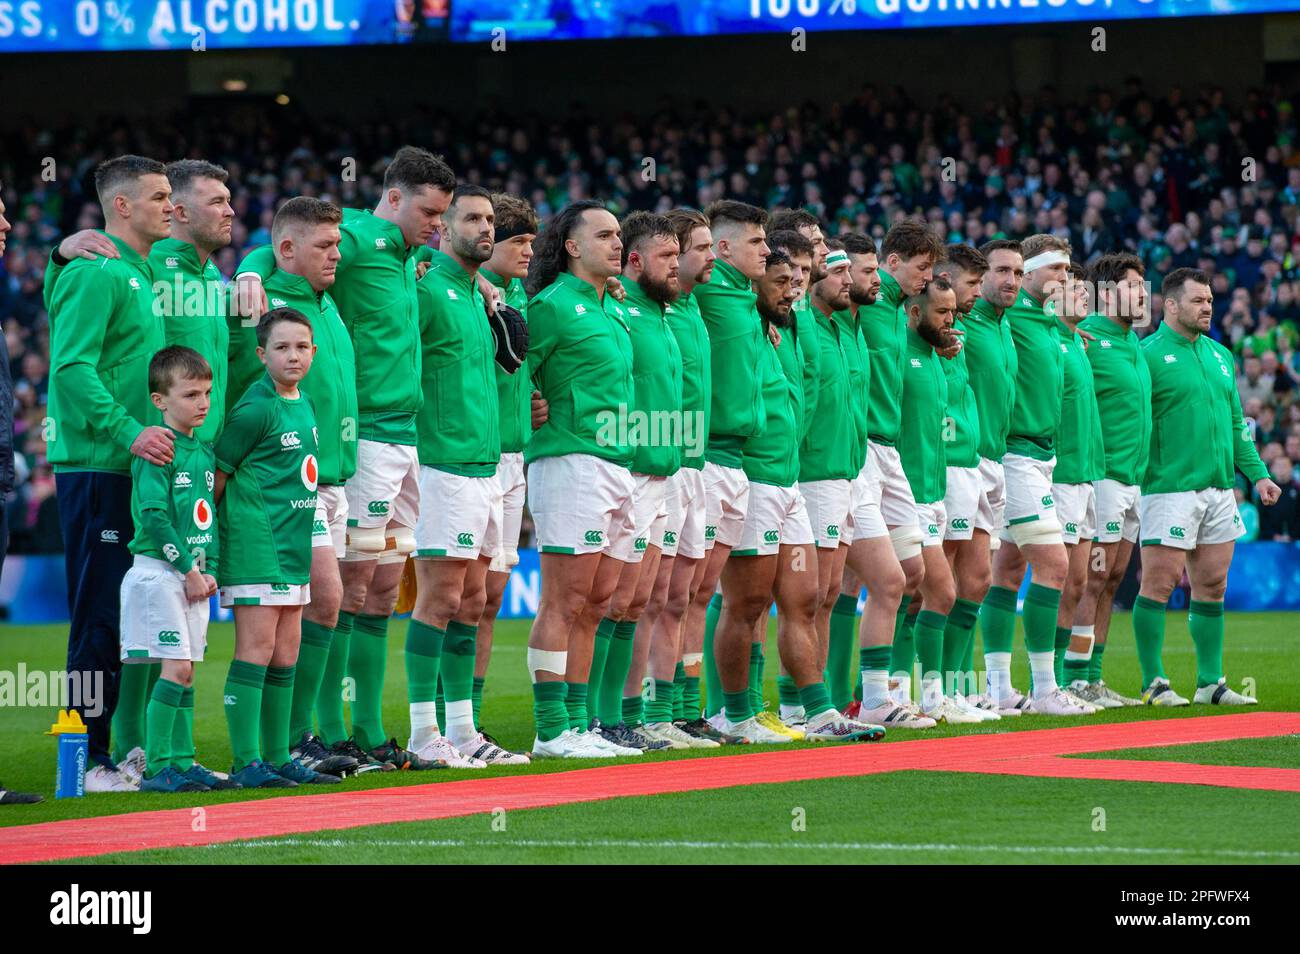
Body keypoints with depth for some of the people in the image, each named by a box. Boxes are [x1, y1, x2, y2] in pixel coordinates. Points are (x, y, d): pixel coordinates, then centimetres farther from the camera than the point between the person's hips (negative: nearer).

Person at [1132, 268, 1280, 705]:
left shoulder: (1220, 355, 16)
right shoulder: (1147, 355, -7)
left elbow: (1236, 424, 22)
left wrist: (1257, 473, 14)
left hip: (1219, 487, 7)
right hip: (1170, 486, -7)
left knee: (1212, 586, 9)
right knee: (1161, 581, -7)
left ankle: (1211, 682, 14)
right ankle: (1153, 682, -2)